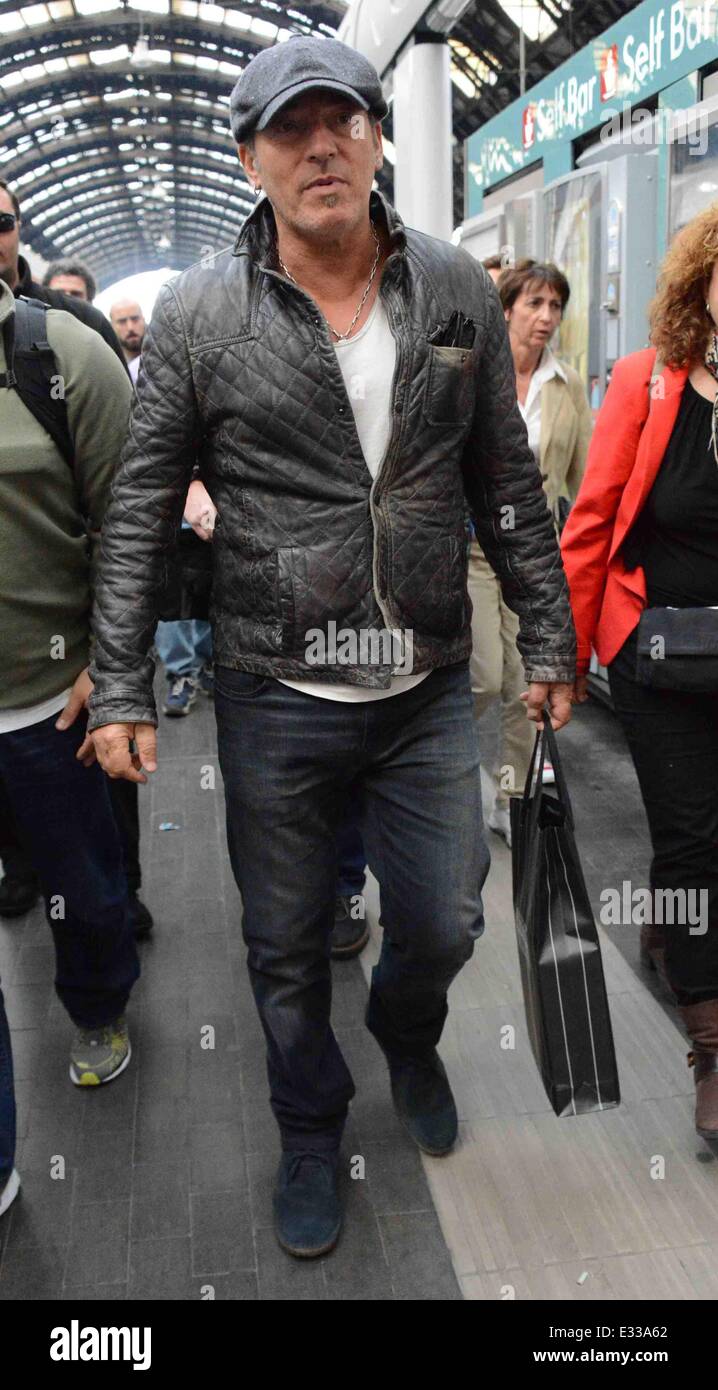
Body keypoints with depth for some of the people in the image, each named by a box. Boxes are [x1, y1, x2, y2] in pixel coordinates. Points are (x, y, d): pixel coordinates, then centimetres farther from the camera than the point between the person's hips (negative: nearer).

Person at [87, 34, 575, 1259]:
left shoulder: (457, 293, 1)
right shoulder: (197, 314, -5)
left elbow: (508, 487, 6)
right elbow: (140, 513, -3)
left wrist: (547, 639, 6)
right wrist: (121, 689, -6)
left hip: (430, 692, 2)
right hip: (275, 699, -1)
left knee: (443, 925, 12)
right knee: (287, 950, 14)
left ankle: (406, 1037, 49)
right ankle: (311, 1130, 43)